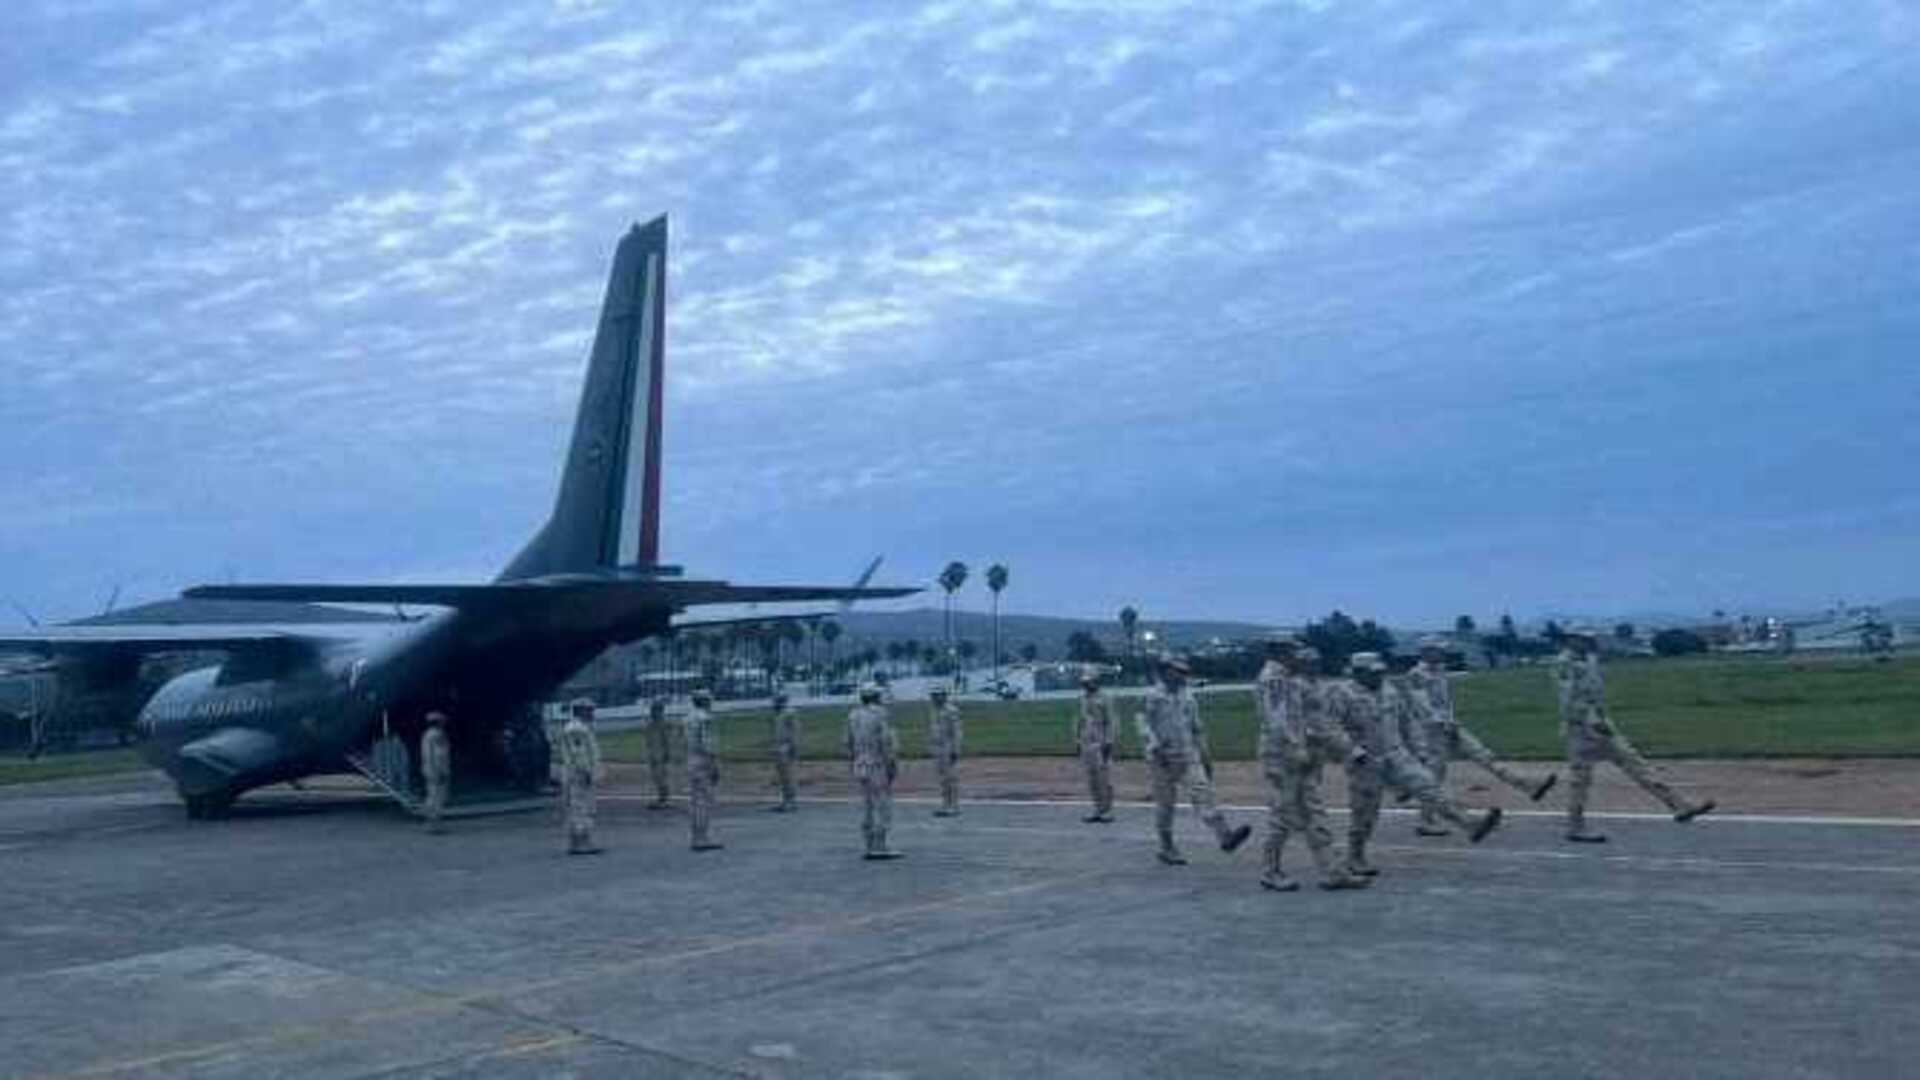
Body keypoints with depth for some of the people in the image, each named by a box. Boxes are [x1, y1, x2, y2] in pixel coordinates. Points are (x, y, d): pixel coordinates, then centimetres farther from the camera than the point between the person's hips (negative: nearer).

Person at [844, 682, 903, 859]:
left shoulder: (853, 715, 8)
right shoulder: (881, 714, -12)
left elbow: (848, 744, 10)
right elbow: (887, 742, -18)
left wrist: (853, 765, 18)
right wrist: (892, 767, -15)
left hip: (861, 767, 7)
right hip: (879, 767, -7)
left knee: (867, 808, 9)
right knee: (883, 807, -4)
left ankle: (871, 848, 9)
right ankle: (880, 848, -8)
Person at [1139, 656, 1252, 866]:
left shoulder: (1188, 697, 12)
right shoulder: (1153, 697, -5)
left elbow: (1197, 728, 18)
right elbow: (1145, 726, -11)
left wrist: (1205, 756, 17)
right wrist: (1155, 748, -22)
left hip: (1189, 758, 4)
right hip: (1163, 760, -4)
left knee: (1203, 793, -12)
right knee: (1165, 805, 4)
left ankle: (1226, 837, -24)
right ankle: (1167, 849, 16)